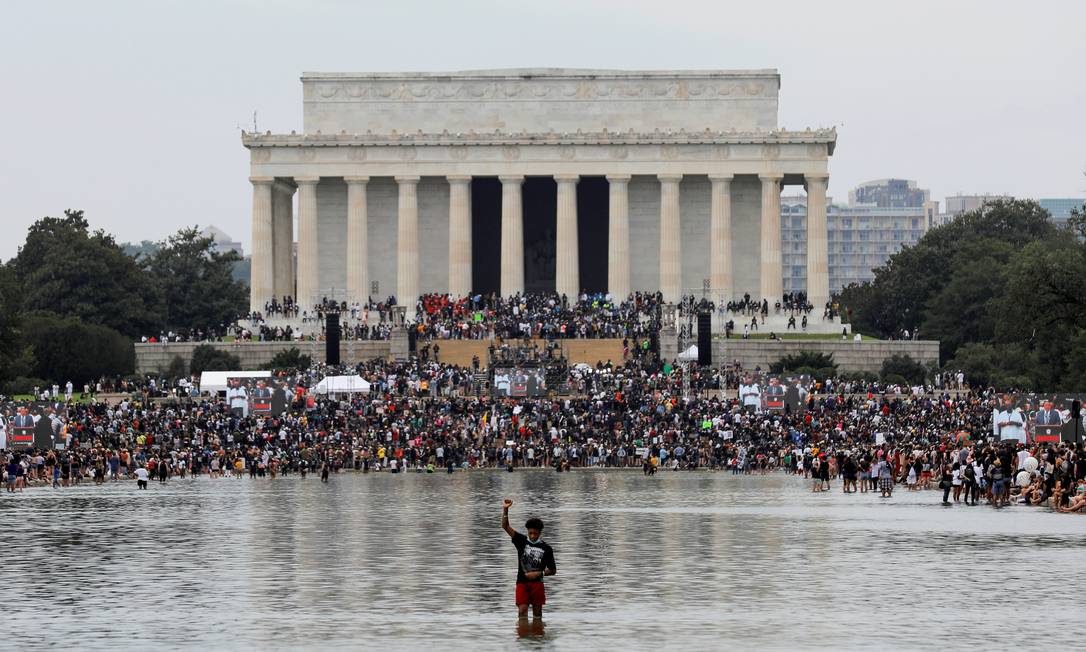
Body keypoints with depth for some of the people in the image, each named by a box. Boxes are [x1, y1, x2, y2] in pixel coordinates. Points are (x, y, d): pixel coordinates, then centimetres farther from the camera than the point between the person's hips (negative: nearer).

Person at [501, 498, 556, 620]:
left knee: (537, 612, 4)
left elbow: (552, 570, 7)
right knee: (522, 610, -9)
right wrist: (505, 510, -19)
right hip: (522, 582, 0)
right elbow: (505, 526, -5)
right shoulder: (522, 541, 4)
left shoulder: (546, 548, 1)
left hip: (537, 583, 0)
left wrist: (539, 573, -10)